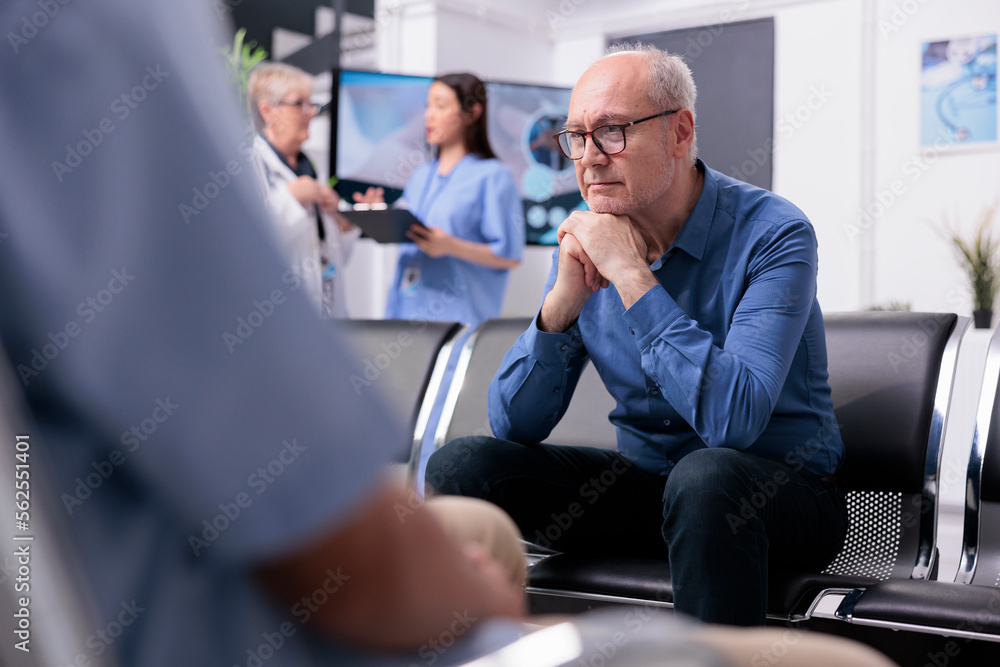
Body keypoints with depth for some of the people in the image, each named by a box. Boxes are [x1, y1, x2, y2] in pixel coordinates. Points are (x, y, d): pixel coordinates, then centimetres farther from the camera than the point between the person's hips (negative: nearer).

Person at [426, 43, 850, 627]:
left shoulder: (772, 233, -17)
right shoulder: (586, 241, -1)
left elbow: (734, 419, -32)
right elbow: (514, 425, -4)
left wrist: (631, 273, -27)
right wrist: (564, 299, -20)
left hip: (784, 489, -4)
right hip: (647, 483, 5)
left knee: (707, 476, -38)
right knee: (461, 465, -12)